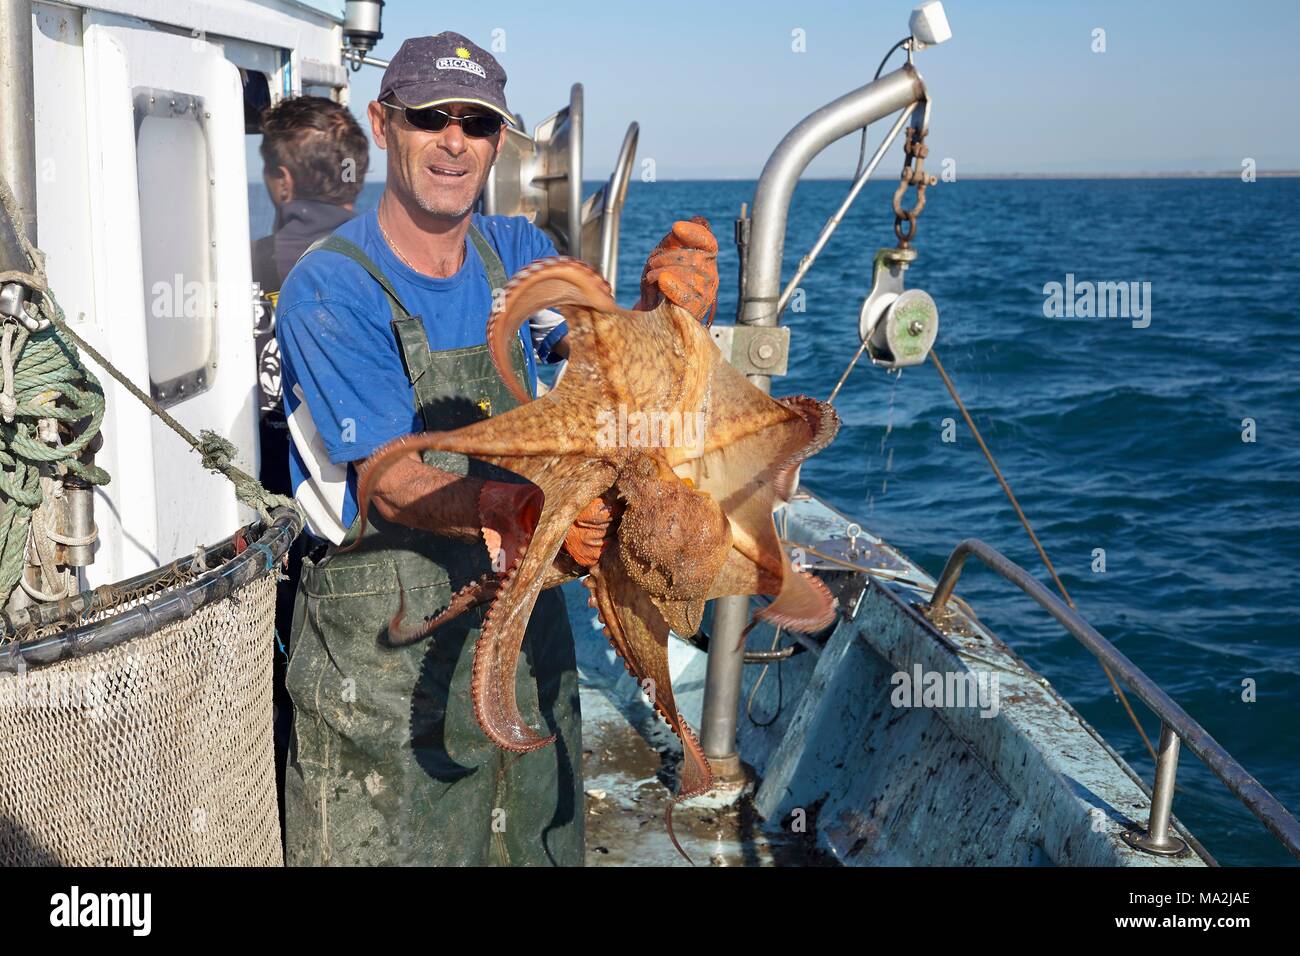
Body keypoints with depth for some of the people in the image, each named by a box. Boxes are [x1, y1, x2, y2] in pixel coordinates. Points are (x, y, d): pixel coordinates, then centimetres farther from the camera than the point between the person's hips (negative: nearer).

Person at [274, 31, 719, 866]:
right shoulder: (329, 287, -13)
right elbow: (390, 480, -19)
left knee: (542, 842, 18)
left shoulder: (518, 253, 5)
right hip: (384, 647, -5)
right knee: (382, 847, 5)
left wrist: (662, 306, -30)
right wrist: (512, 504, -38)